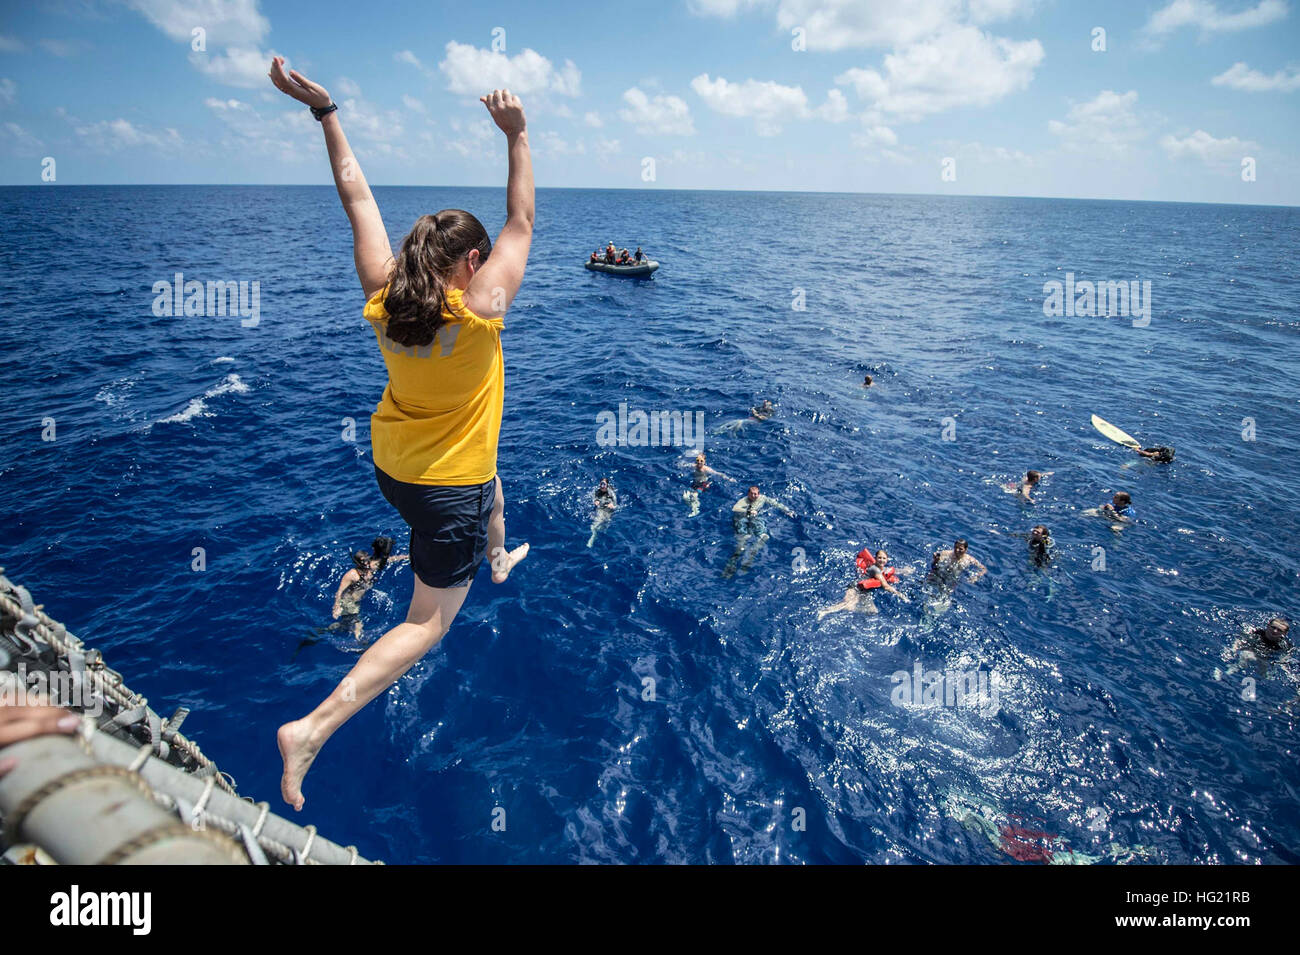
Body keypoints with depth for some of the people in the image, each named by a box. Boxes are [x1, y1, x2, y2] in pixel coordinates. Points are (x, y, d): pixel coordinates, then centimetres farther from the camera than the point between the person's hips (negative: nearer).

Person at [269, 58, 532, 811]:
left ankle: (499, 563, 66)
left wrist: (325, 112, -1)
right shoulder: (480, 308, -22)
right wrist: (517, 137, -7)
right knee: (428, 624, 4)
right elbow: (523, 223, -13)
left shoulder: (383, 297, -9)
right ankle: (314, 728, -3)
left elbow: (358, 197, -3)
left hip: (390, 463, 8)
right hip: (448, 486, -7)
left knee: (491, 488, 38)